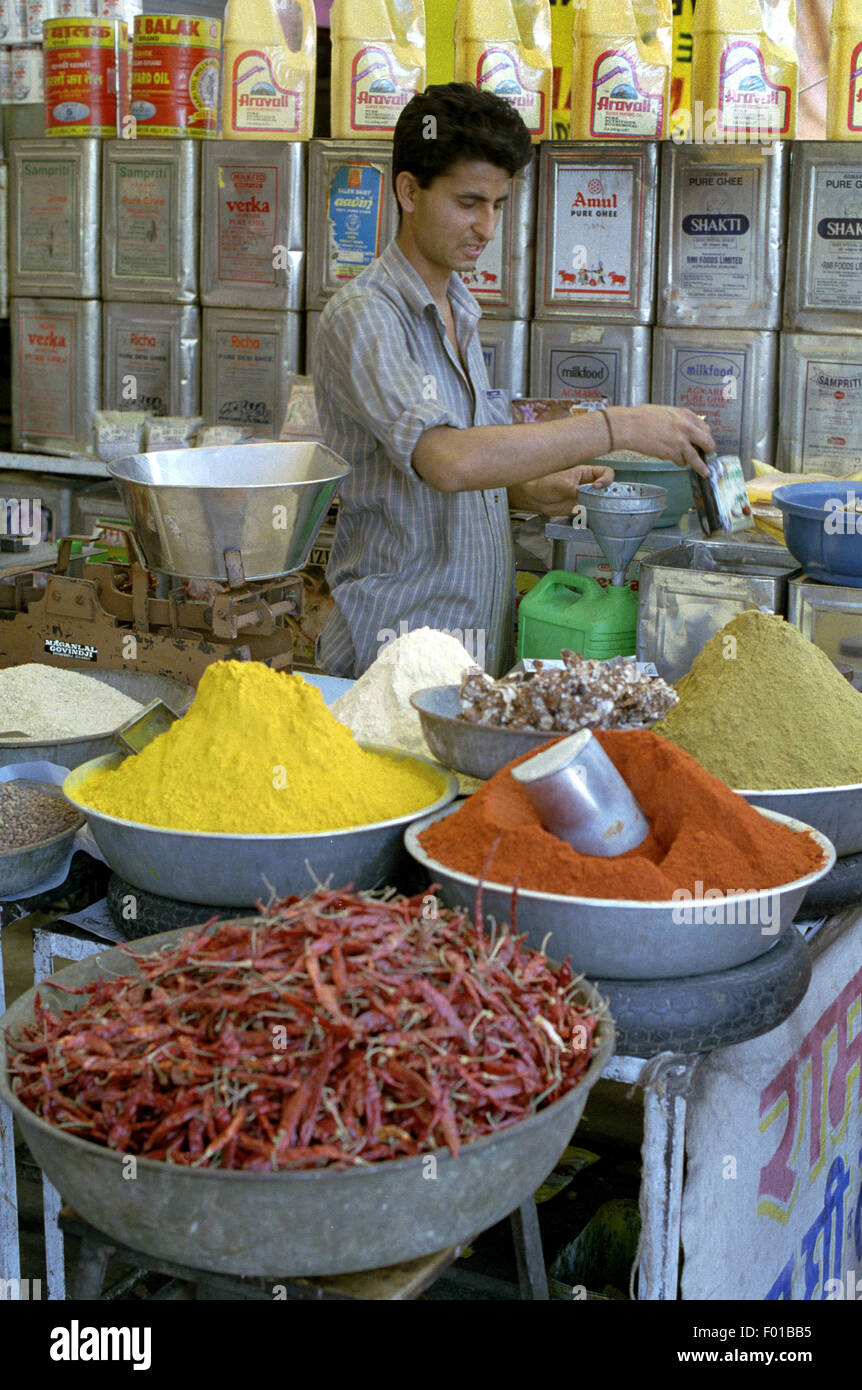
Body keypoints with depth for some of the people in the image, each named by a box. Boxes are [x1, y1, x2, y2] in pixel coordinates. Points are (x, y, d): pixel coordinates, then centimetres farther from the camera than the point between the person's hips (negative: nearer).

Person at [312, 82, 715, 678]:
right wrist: (618, 427, -28)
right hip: (398, 647, -8)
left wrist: (531, 491, 3)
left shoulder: (459, 310, 14)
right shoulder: (364, 316, -14)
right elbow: (447, 460, -30)